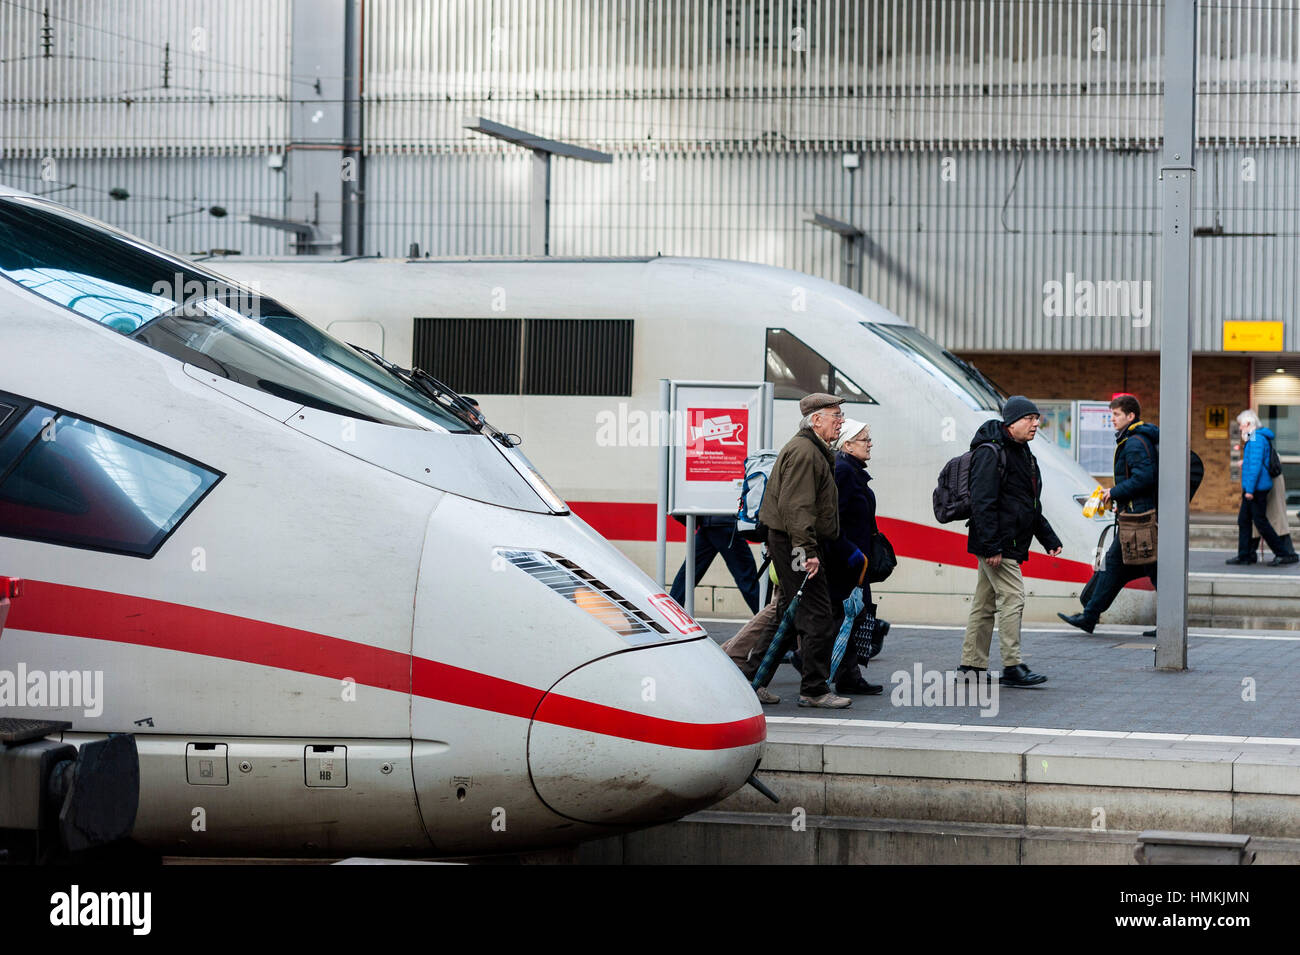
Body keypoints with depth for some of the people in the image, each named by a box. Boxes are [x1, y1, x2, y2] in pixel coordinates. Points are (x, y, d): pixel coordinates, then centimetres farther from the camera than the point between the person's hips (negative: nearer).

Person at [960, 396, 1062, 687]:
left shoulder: (1022, 453, 18)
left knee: (985, 603, 11)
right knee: (1012, 598, -12)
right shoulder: (991, 452, -14)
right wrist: (991, 546, -25)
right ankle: (1012, 667, -11)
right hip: (995, 544, -10)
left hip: (1011, 545, 10)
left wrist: (1049, 539, 20)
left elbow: (1032, 507, 26)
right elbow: (982, 502, -20)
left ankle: (971, 666, 16)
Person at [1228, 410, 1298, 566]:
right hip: (1250, 488, 10)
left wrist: (1250, 489, -22)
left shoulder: (1257, 439, -16)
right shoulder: (1257, 438, 17)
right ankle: (1244, 555, 13)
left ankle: (1284, 553, -3)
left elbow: (1256, 465, -21)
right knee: (1243, 520, 11)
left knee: (1261, 522, -7)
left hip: (1257, 488, -10)